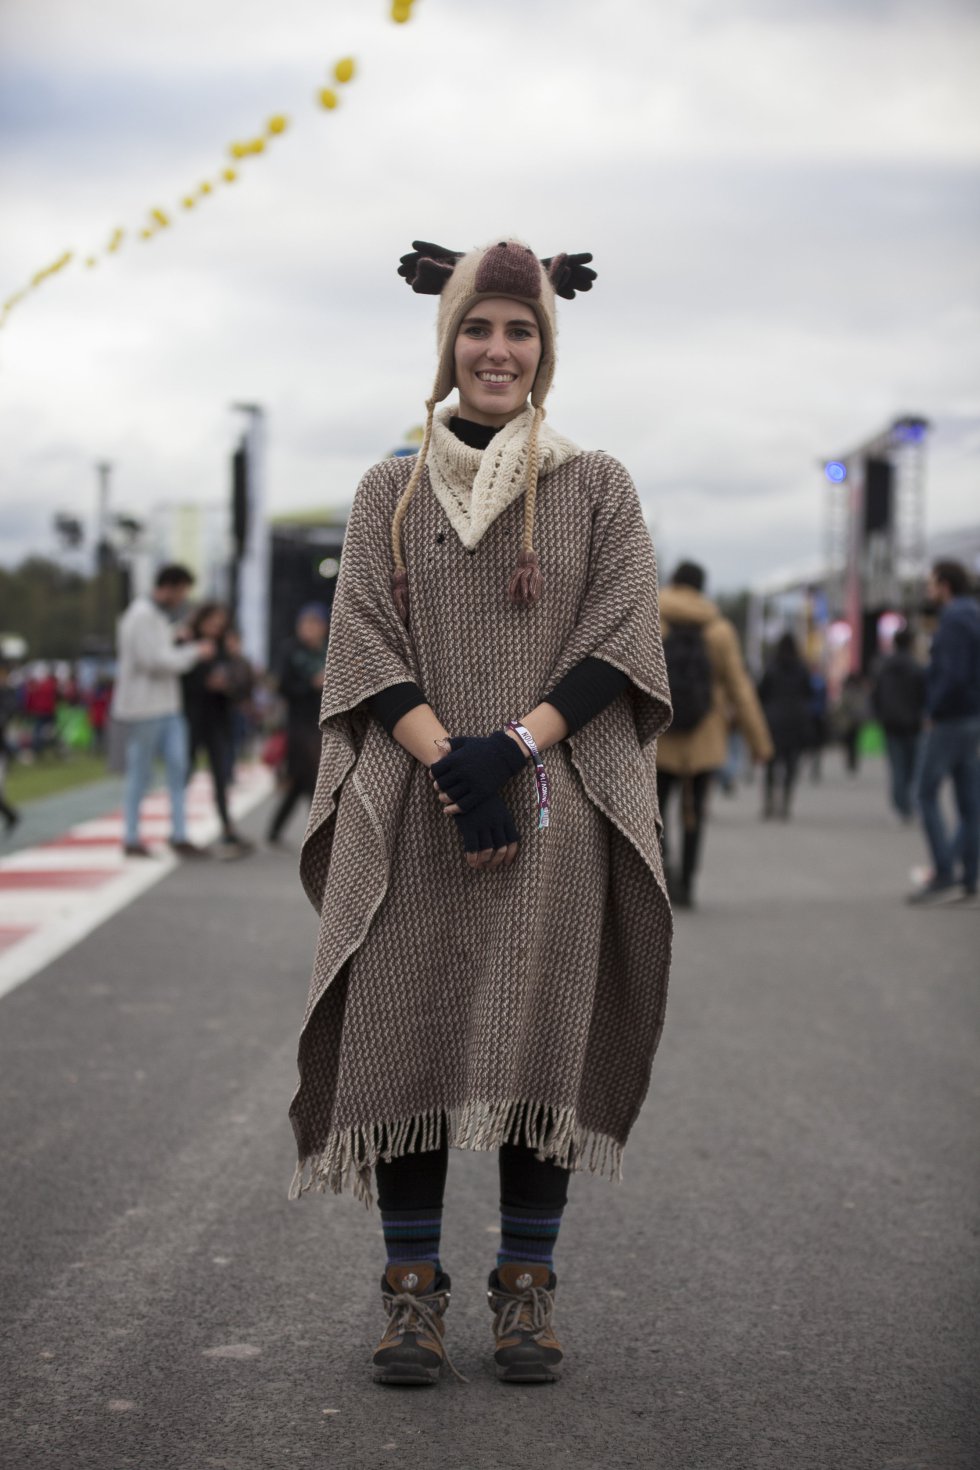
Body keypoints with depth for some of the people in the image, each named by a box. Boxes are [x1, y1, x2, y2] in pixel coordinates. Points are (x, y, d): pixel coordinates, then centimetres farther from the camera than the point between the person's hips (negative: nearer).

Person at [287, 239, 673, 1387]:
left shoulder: (596, 488, 8)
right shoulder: (390, 494, 10)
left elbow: (619, 645, -1)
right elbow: (366, 650, 1)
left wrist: (511, 751, -14)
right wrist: (450, 766, -13)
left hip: (555, 813, 0)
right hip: (410, 817, 1)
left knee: (539, 1034, -2)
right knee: (407, 1033, -2)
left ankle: (527, 1288, 9)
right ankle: (413, 1286, 8)